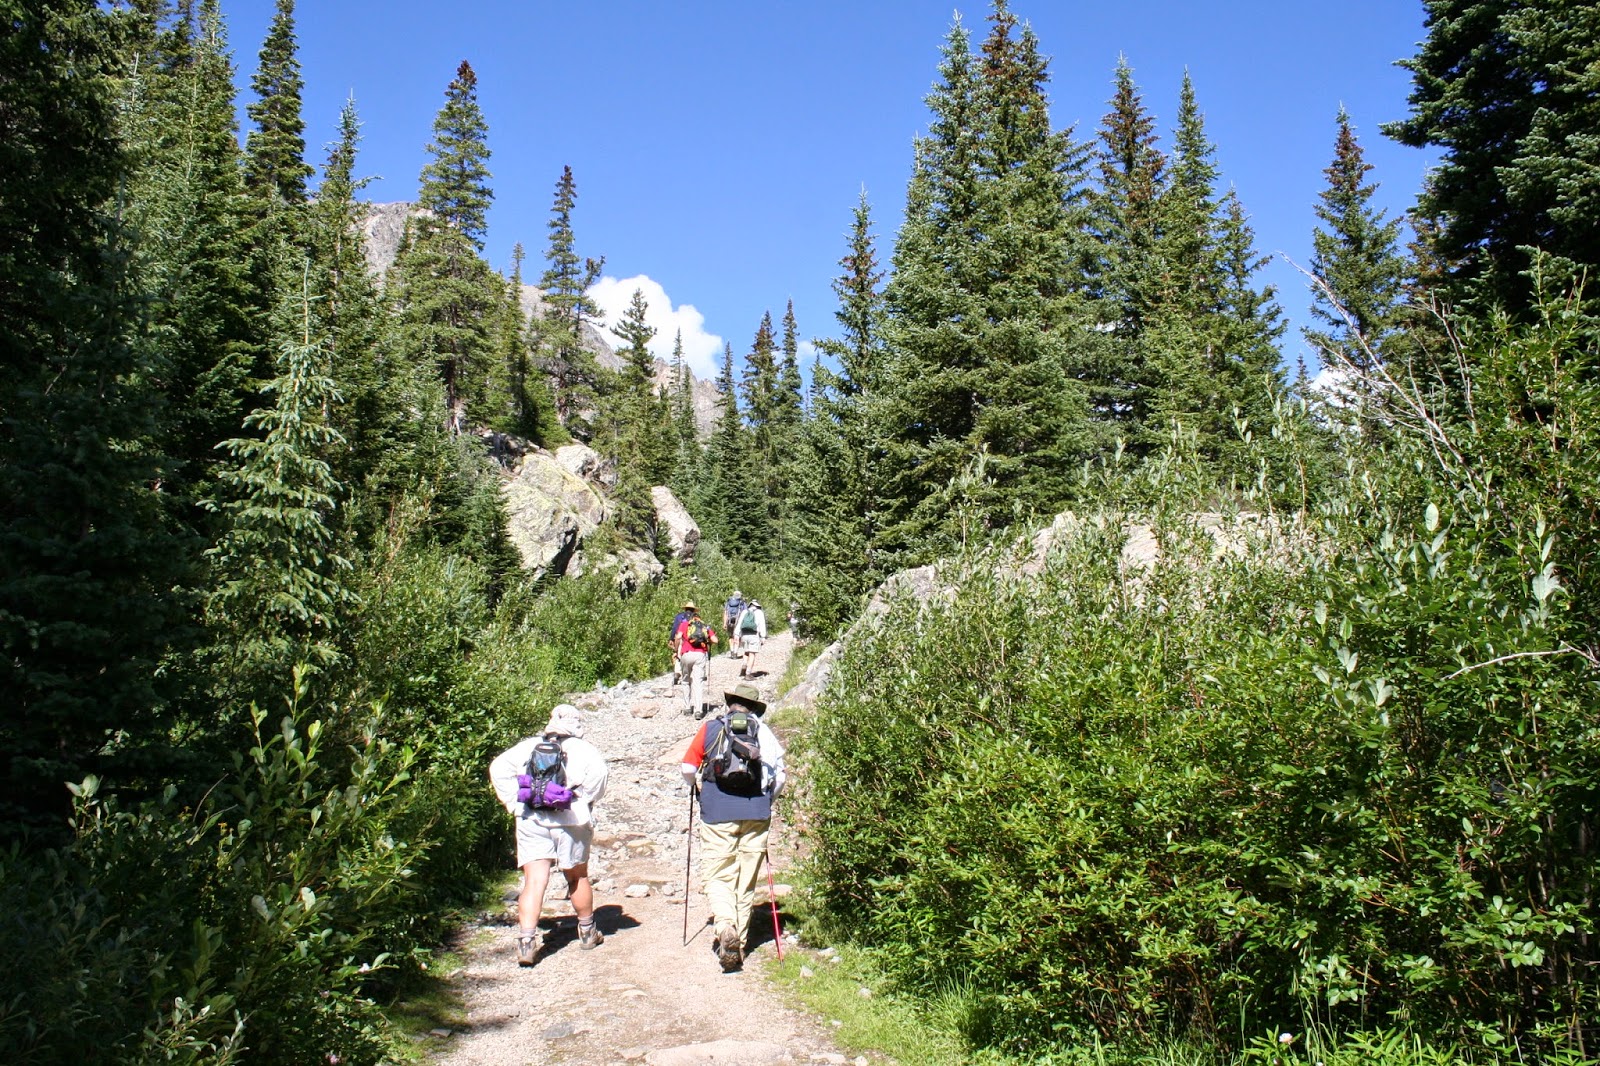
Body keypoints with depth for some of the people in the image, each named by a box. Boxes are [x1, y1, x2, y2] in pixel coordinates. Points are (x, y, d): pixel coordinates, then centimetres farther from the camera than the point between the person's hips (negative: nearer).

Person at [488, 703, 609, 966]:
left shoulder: (529, 745, 12)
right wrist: (585, 803, 4)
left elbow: (499, 767, 3)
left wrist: (514, 804, 3)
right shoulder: (584, 748, 5)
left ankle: (526, 941, -11)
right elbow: (597, 773, -11)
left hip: (531, 821, 1)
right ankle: (587, 932, 32)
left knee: (534, 882, 1)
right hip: (570, 821, -1)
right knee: (578, 877, 17)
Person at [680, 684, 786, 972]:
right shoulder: (765, 732, 6)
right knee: (746, 882, 11)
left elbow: (688, 768, 1)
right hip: (756, 815, 2)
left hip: (717, 814, -1)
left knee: (718, 876, 4)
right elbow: (780, 777, 2)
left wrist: (698, 786, 22)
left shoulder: (710, 728, 4)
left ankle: (726, 927, -21)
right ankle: (739, 944, 15)